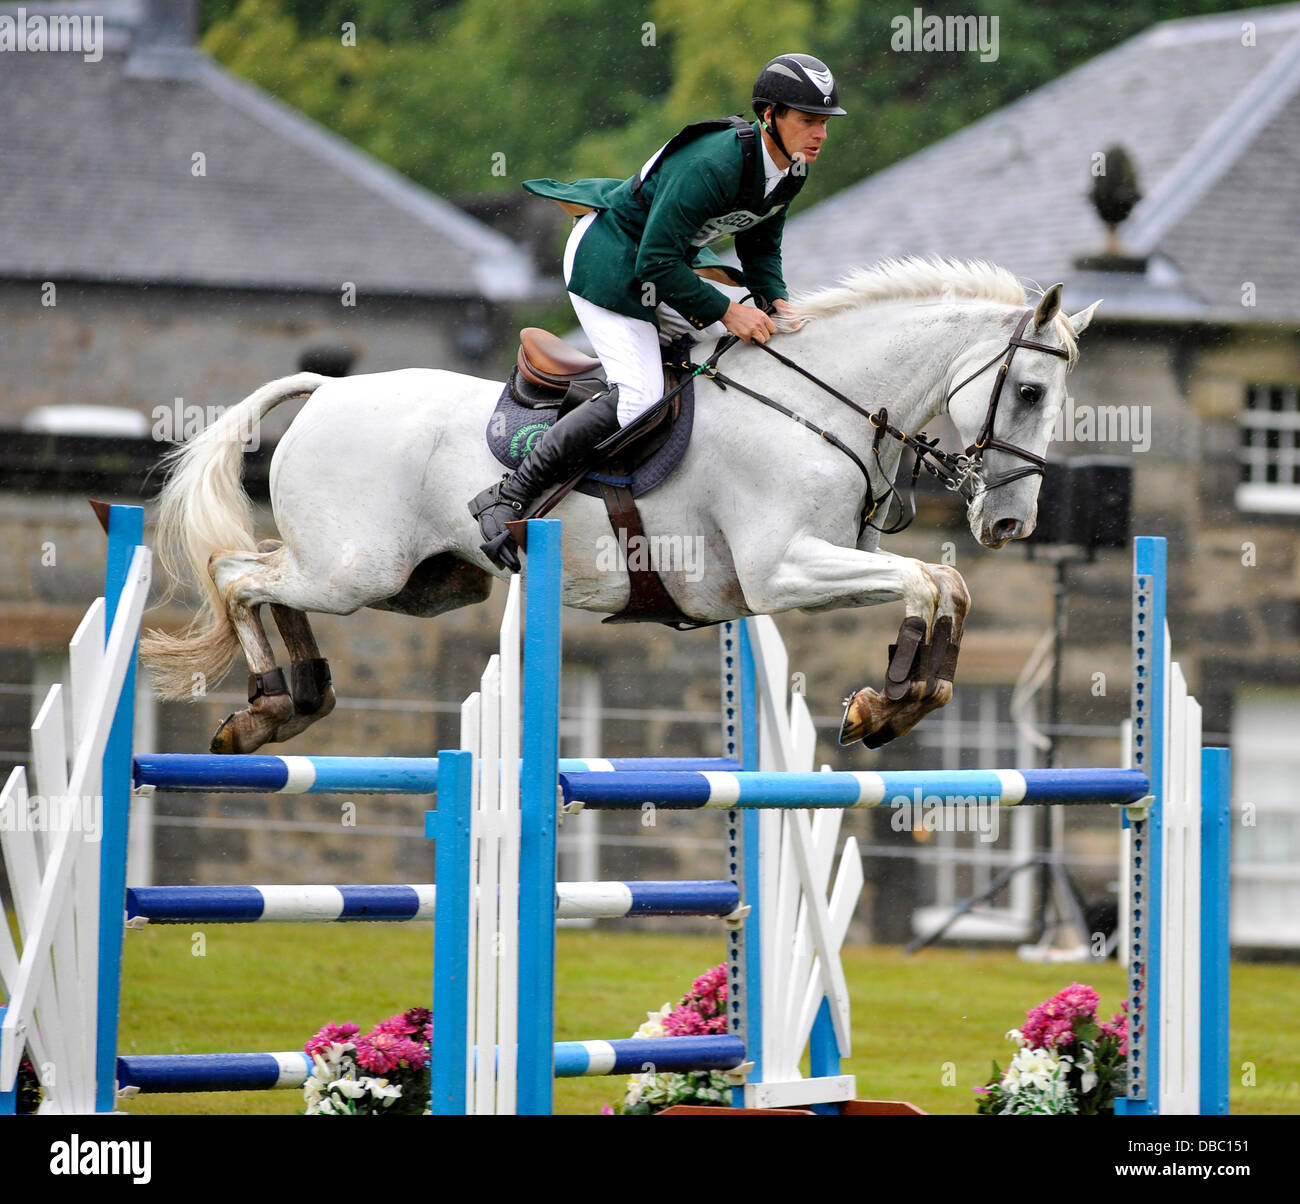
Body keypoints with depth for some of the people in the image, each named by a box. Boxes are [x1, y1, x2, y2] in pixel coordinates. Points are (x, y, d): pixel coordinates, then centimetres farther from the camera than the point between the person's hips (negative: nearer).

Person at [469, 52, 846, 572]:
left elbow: (760, 245, 13)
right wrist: (725, 311, -28)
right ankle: (508, 497, -16)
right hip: (609, 260, -10)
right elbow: (656, 264, -31)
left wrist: (773, 299, -6)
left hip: (665, 260, 10)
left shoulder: (791, 168, -4)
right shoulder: (714, 164, -32)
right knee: (637, 399, -21)